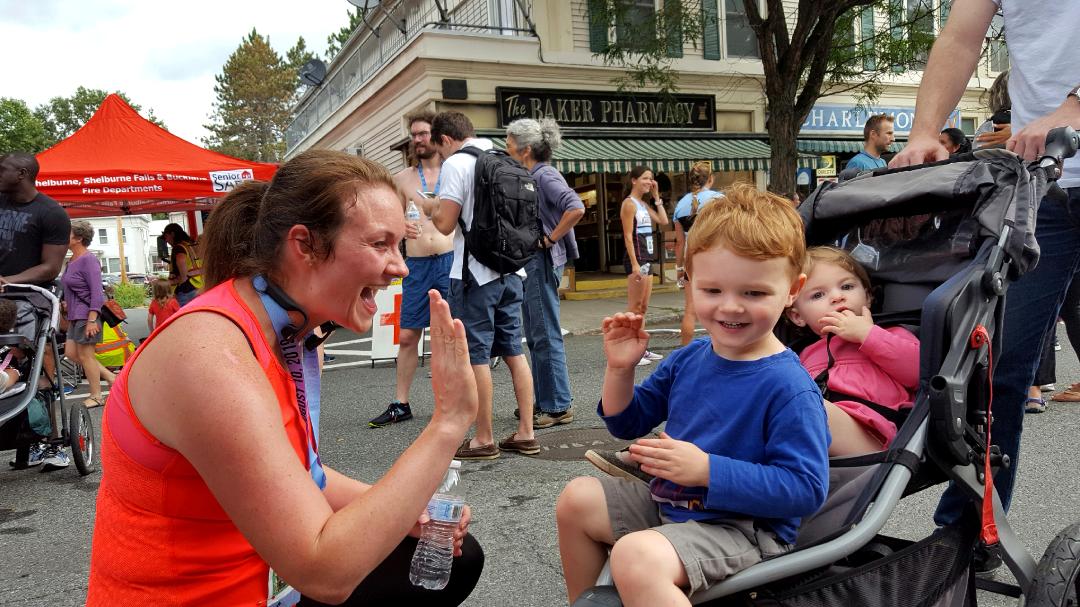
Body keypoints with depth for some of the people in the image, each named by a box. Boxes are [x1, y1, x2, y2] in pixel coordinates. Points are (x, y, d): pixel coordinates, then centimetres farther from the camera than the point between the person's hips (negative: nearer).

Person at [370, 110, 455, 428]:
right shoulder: (402, 179, 11)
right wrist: (401, 228, -8)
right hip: (416, 265, 2)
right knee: (407, 336, 4)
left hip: (451, 259, -2)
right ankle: (400, 404, 14)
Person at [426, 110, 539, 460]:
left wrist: (432, 207, 8)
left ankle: (484, 440, 7)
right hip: (510, 270, 7)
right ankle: (526, 434, 14)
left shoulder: (456, 164, -8)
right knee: (514, 351, 10)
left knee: (477, 356, 1)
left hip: (476, 273, -7)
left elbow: (445, 224, -14)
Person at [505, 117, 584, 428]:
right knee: (535, 336, 14)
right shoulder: (528, 178, 14)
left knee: (546, 335, -4)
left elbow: (576, 208, -26)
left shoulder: (544, 176, -13)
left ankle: (558, 406, 5)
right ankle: (543, 401, 24)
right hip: (529, 262, 10)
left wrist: (549, 239, -19)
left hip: (542, 261, -10)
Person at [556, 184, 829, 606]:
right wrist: (620, 368, -7)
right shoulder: (689, 358, 2)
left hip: (743, 527, -8)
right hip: (671, 503, 8)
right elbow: (628, 423, 12)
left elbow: (807, 488, -25)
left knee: (636, 556, -33)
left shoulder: (788, 387, -22)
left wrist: (706, 470, -30)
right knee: (577, 499, 15)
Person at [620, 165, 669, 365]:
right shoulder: (629, 203, -8)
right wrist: (635, 264, -21)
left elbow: (663, 221, 14)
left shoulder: (644, 204, 17)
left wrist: (656, 196, 13)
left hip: (647, 259, 9)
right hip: (636, 259, -9)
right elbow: (628, 236, -14)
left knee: (643, 307, 11)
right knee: (634, 307, -8)